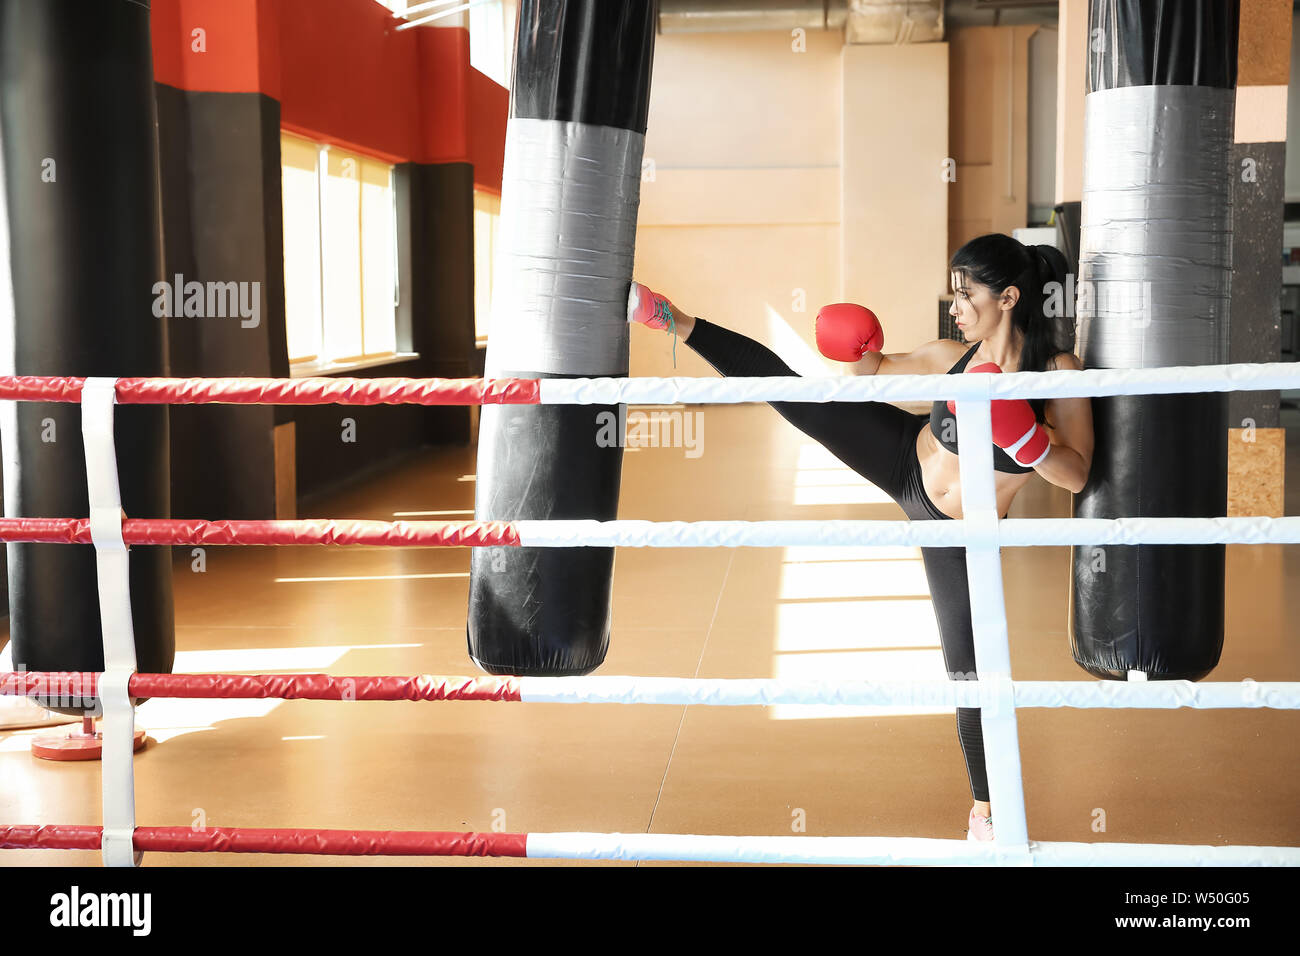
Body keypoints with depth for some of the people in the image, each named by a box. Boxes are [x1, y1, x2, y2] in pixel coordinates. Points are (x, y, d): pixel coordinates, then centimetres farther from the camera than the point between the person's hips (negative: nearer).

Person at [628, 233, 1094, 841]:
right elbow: (874, 369, 7)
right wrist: (862, 347, -15)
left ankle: (985, 813, 22)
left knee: (971, 672, 2)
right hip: (903, 459, 2)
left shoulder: (1058, 370, -20)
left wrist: (1025, 440, -36)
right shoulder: (953, 357, -10)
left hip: (958, 534, -2)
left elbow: (1077, 476, -19)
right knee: (790, 389, -14)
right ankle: (673, 319, -6)